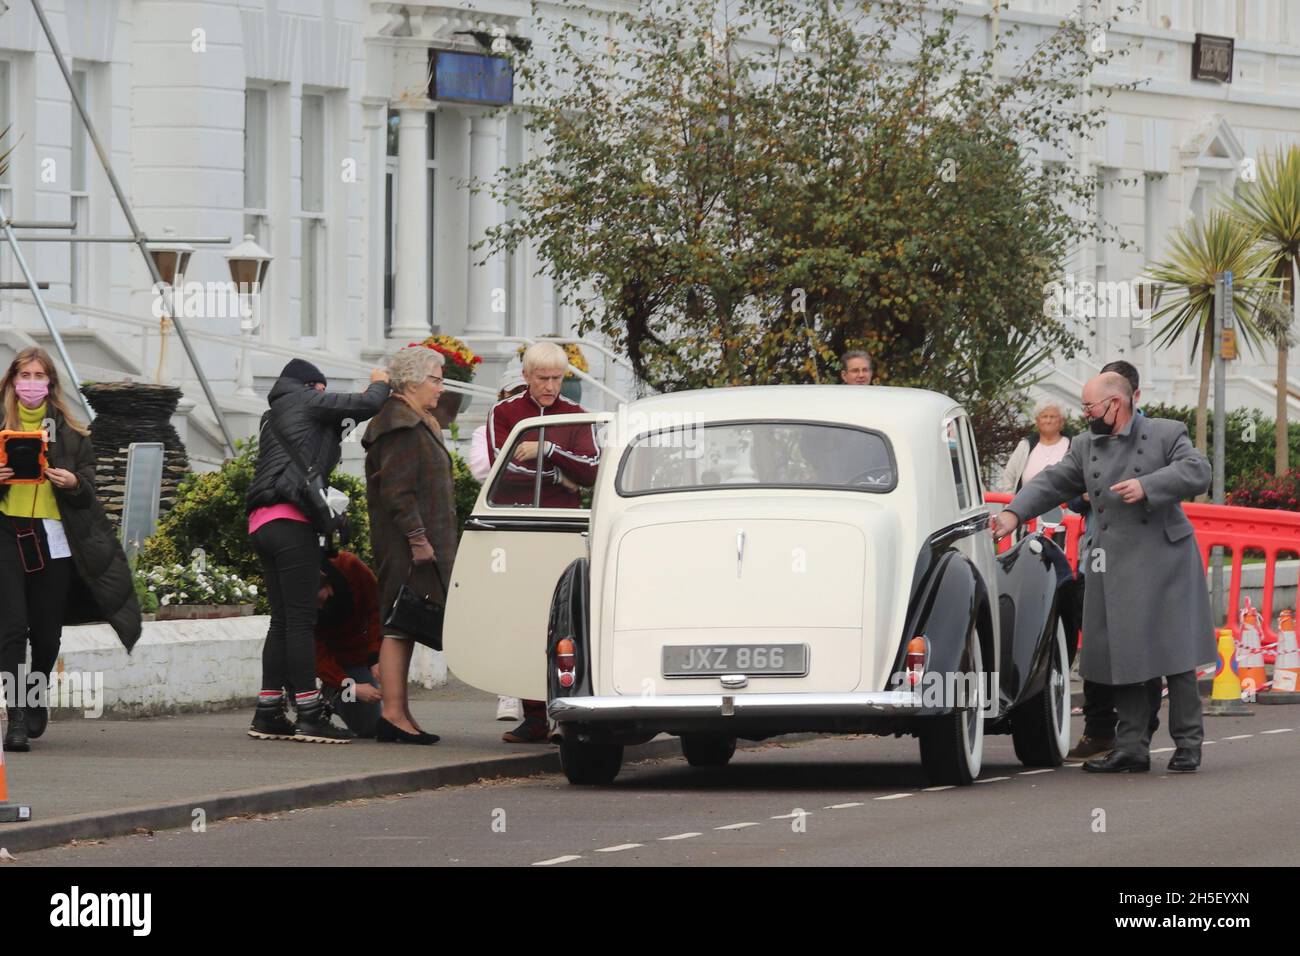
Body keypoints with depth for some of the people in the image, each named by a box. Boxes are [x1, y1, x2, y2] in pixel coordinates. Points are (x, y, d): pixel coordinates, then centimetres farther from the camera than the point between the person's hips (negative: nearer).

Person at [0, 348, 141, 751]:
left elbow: (89, 485, 11)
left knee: (47, 634, 7)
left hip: (53, 538, 2)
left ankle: (37, 700, 31)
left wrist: (74, 483, -12)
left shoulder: (69, 431, 10)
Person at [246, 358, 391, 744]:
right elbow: (365, 406, -5)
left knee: (282, 620, 11)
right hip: (291, 521, -9)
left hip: (263, 524, 9)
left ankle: (268, 714, 9)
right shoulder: (305, 401, 4)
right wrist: (379, 385, 18)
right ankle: (309, 715, -12)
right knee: (301, 620, -10)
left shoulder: (275, 416, 29)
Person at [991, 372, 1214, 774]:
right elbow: (1052, 483, 11)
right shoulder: (1085, 447, 14)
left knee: (1175, 655, -2)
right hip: (1114, 571, 5)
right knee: (1122, 657, 3)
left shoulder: (1165, 434, -1)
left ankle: (1188, 744, 6)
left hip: (1164, 562, -5)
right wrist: (1014, 513, -4)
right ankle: (1131, 747, 8)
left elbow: (1197, 472, -12)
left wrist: (1146, 487, -21)